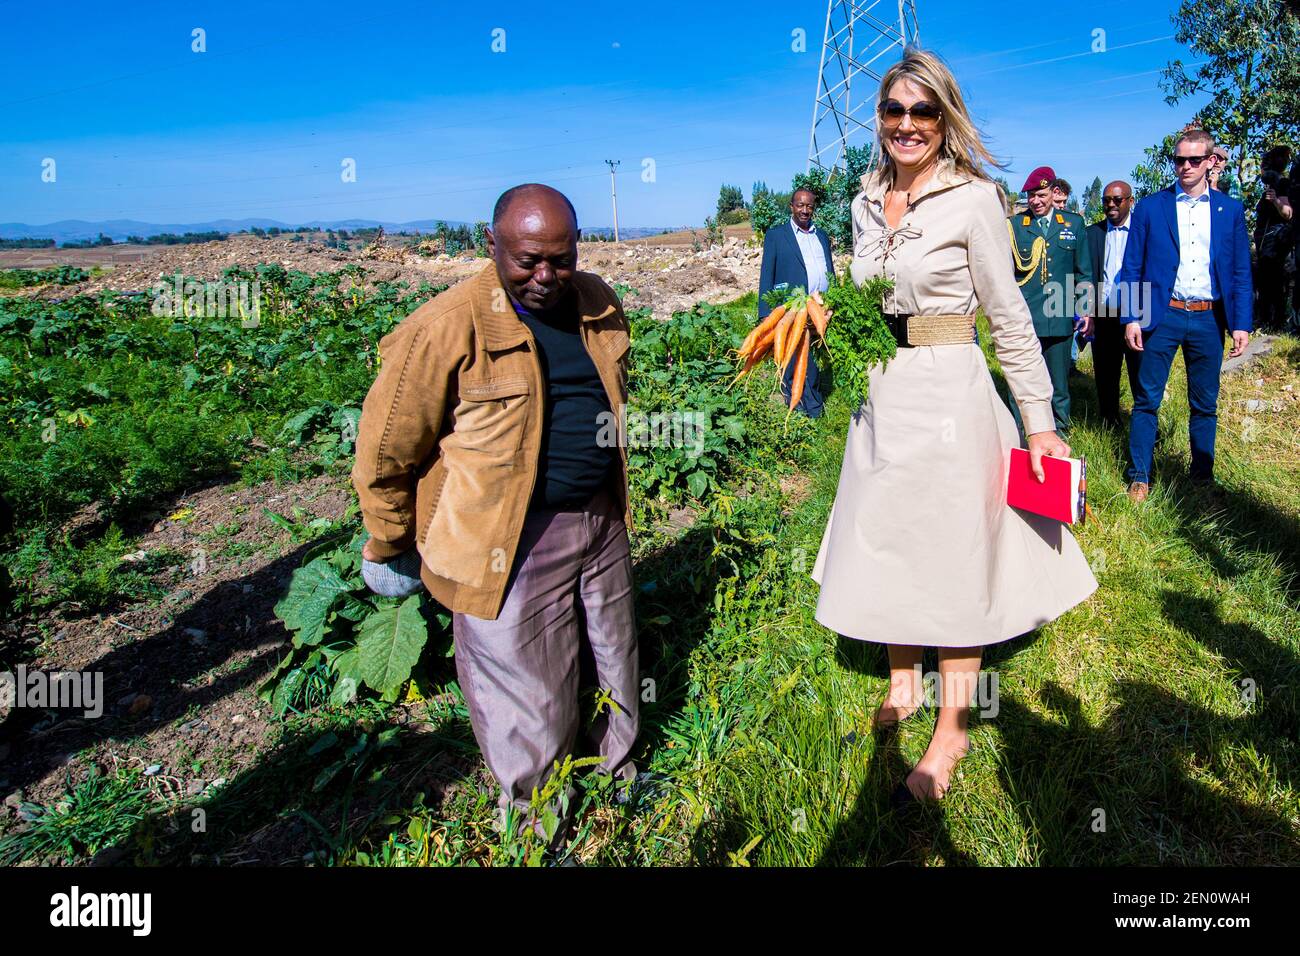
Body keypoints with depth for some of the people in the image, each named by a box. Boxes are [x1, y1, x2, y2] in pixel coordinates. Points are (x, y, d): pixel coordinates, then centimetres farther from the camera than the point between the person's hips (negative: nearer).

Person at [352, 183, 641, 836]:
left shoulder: (599, 305, 2)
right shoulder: (447, 328, -18)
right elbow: (385, 450, -10)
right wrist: (390, 548, 1)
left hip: (601, 524, 7)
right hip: (515, 544, -6)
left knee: (616, 665, 23)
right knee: (529, 701, 8)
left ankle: (620, 775, 50)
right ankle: (534, 828, 35)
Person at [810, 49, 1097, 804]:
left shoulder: (972, 198, -7)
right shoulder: (867, 203, 9)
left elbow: (1009, 318, -7)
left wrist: (1040, 421, -8)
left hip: (947, 395, -6)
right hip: (880, 398, 6)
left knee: (952, 564, 3)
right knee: (884, 550, 14)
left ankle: (953, 730, 20)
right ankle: (903, 685, 36)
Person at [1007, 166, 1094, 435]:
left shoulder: (1074, 224, 11)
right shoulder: (1013, 225, 6)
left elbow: (1083, 272, 13)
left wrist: (1086, 310, 8)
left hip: (1060, 319, 2)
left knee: (1059, 384, 10)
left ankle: (1059, 436, 23)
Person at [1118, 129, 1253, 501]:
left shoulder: (1230, 210, 8)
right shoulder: (1149, 207, 3)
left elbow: (1241, 272, 8)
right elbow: (1131, 268, 2)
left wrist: (1241, 323, 0)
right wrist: (1131, 318, -6)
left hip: (1209, 319, 2)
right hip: (1162, 316, -2)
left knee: (1205, 405, 9)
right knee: (1146, 400, -1)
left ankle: (1202, 477, 21)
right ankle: (1139, 478, 7)